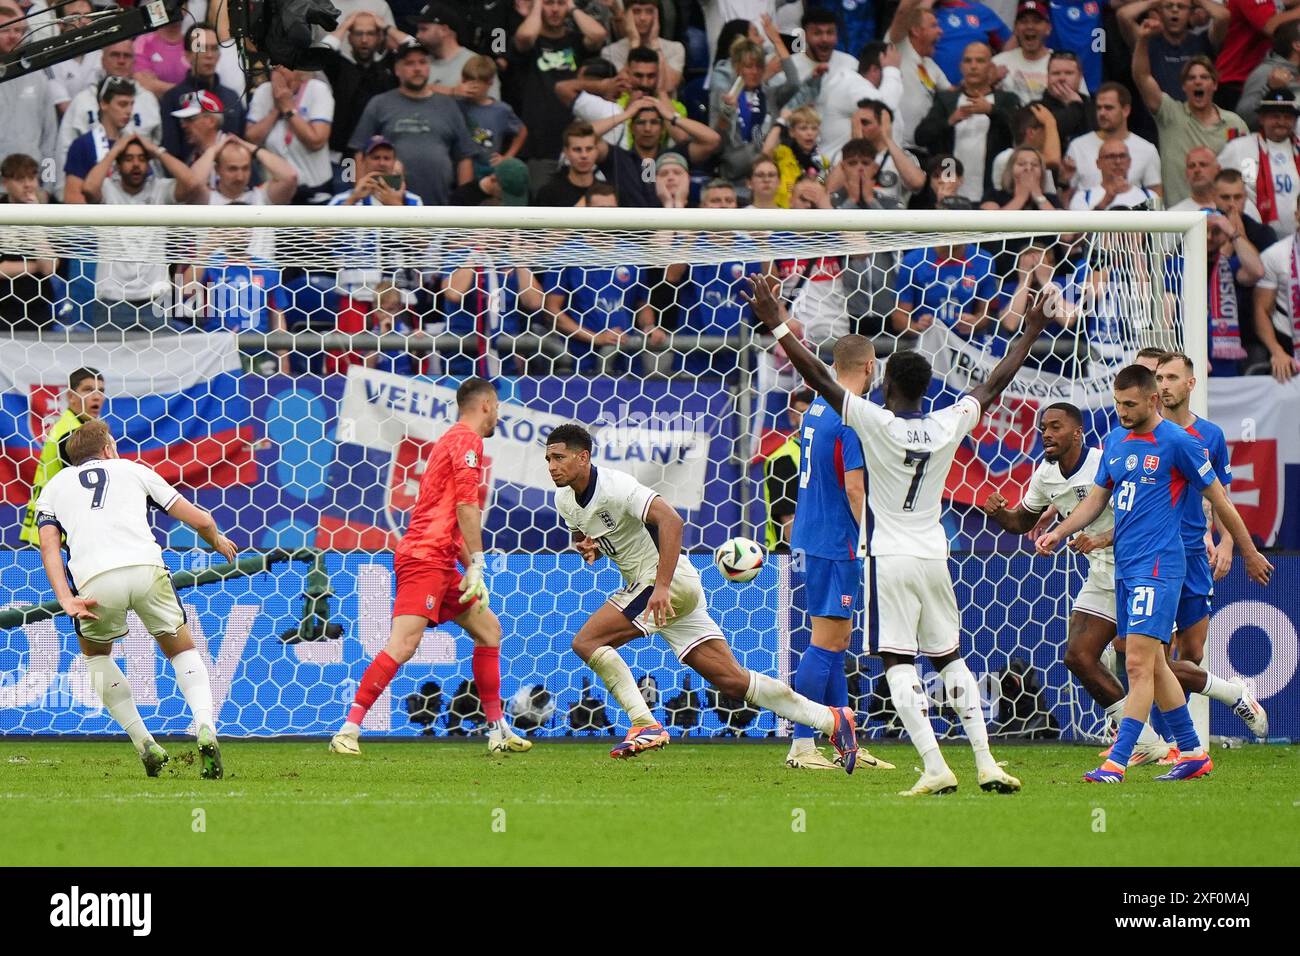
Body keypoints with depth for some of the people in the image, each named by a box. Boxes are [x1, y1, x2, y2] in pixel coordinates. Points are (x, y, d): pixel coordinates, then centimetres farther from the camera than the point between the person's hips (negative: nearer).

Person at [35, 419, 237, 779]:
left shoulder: (53, 487, 28)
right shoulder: (132, 469, 27)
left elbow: (49, 545, 9)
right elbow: (200, 520, 23)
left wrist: (66, 600, -1)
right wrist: (218, 542, 44)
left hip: (95, 578, 0)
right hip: (146, 569, 0)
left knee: (95, 652, 29)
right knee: (182, 651, 21)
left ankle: (145, 745, 18)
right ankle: (205, 729, -6)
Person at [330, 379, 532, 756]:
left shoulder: (454, 440, 25)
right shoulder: (467, 440, -5)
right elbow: (466, 506, -15)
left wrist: (471, 568, 24)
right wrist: (477, 565, -16)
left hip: (437, 562, 11)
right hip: (424, 558, -11)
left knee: (488, 630, 17)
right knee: (403, 645, -19)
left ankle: (498, 731, 19)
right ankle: (348, 731, -24)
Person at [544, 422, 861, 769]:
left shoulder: (614, 487, -19)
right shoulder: (564, 500, 7)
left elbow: (671, 519, -30)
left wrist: (662, 587, -37)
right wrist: (585, 548, 1)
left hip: (672, 581, -9)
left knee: (586, 641, -18)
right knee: (732, 680, 4)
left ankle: (645, 726, -15)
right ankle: (832, 720, 6)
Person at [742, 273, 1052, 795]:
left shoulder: (876, 423, -13)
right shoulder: (949, 426, -1)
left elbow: (819, 378, -15)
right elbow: (994, 384, 12)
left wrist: (777, 325, -13)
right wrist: (1030, 332, 25)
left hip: (889, 558, -5)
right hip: (934, 557, 5)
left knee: (899, 664, -5)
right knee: (950, 659, 14)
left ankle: (935, 767, -16)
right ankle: (986, 762, 8)